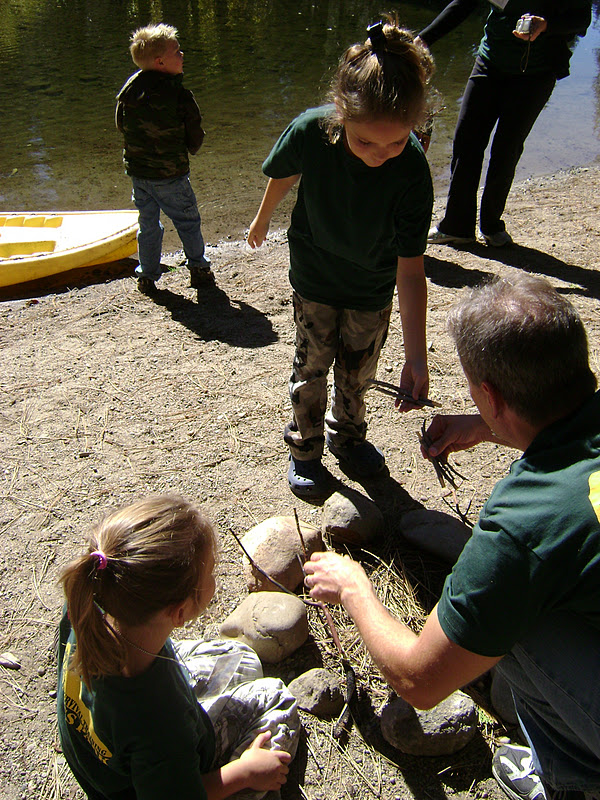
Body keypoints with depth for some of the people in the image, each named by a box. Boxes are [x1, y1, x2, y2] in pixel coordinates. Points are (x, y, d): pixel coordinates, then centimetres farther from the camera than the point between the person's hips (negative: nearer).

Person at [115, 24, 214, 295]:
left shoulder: (129, 88, -2)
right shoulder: (179, 95, -18)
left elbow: (120, 124, 11)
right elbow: (195, 135, -8)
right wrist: (188, 149, 13)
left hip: (137, 170, 5)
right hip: (170, 173, -5)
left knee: (148, 223, 17)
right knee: (188, 221, 12)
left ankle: (146, 276, 21)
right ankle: (199, 270, 20)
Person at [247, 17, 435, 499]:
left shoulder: (412, 172, -33)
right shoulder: (309, 132, -30)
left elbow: (411, 270, -31)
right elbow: (285, 177, -5)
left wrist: (416, 356, -36)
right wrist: (262, 221, 14)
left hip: (373, 287, 1)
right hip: (314, 276, 0)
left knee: (358, 372, 16)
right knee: (312, 366, 10)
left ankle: (347, 436, 44)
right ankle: (305, 448, 33)